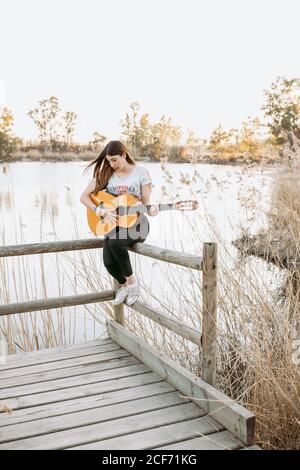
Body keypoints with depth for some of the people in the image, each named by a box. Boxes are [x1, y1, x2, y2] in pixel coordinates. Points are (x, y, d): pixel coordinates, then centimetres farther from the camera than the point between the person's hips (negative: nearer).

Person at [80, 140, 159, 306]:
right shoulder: (105, 174, 2)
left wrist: (151, 210, -25)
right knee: (109, 262, -21)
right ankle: (125, 285, 13)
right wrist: (101, 211, -14)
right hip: (113, 224, 3)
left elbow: (146, 203, -2)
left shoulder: (141, 172, -4)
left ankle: (131, 279, -11)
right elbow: (84, 197, 1)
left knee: (114, 242, -35)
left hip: (136, 224, -3)